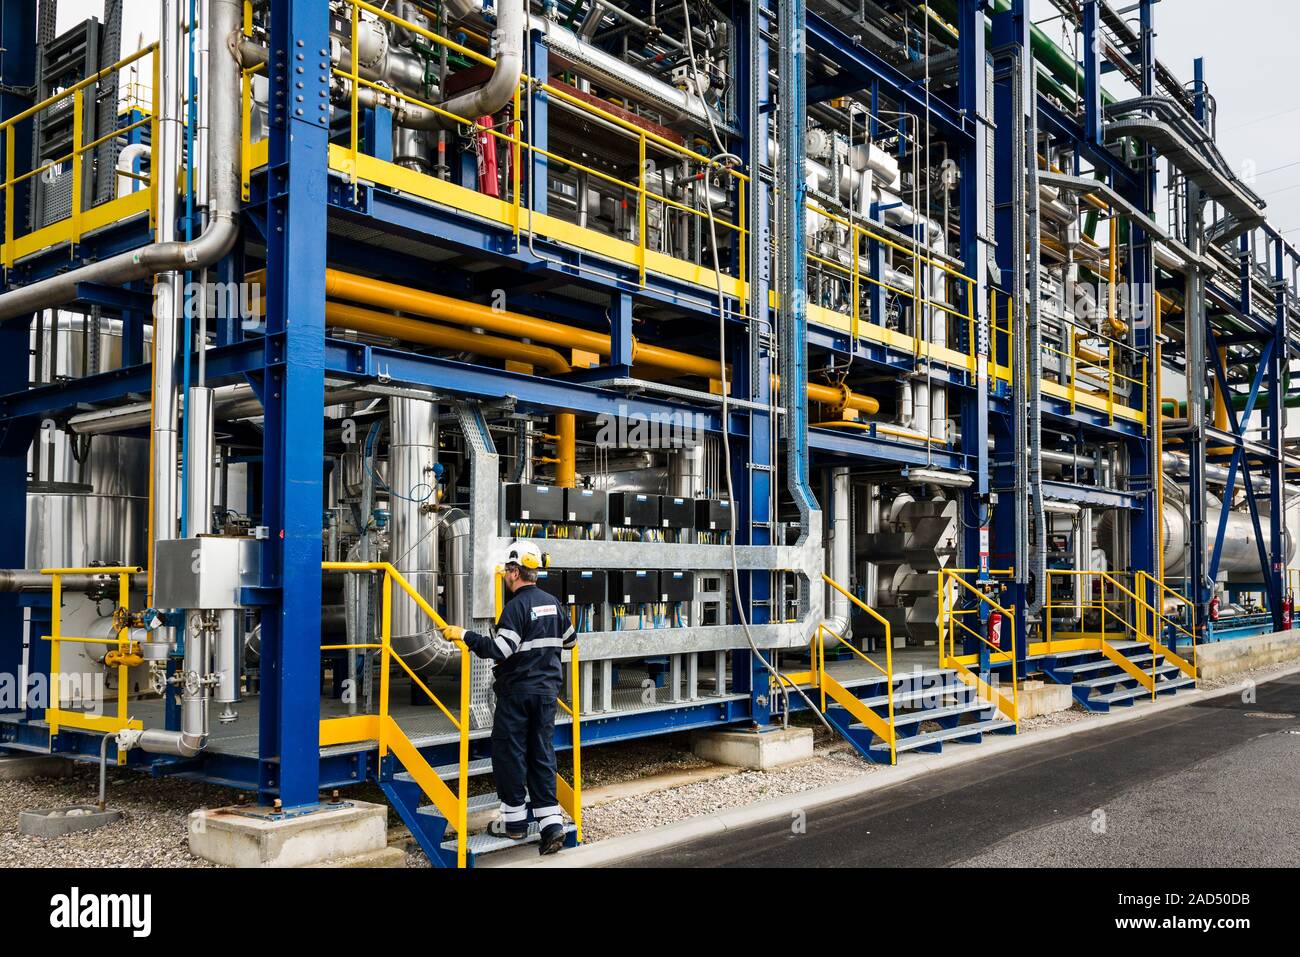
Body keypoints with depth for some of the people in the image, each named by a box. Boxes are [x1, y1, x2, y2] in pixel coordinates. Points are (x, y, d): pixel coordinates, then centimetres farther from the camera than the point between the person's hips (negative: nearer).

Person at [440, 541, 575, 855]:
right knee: (542, 753, 8)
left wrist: (464, 635, -20)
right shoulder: (553, 603, 8)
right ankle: (551, 821, 2)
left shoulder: (516, 607, -15)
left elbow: (500, 649, -24)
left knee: (509, 753, 5)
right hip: (547, 690, 7)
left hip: (517, 692, -7)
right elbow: (570, 639, 20)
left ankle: (515, 820, 11)